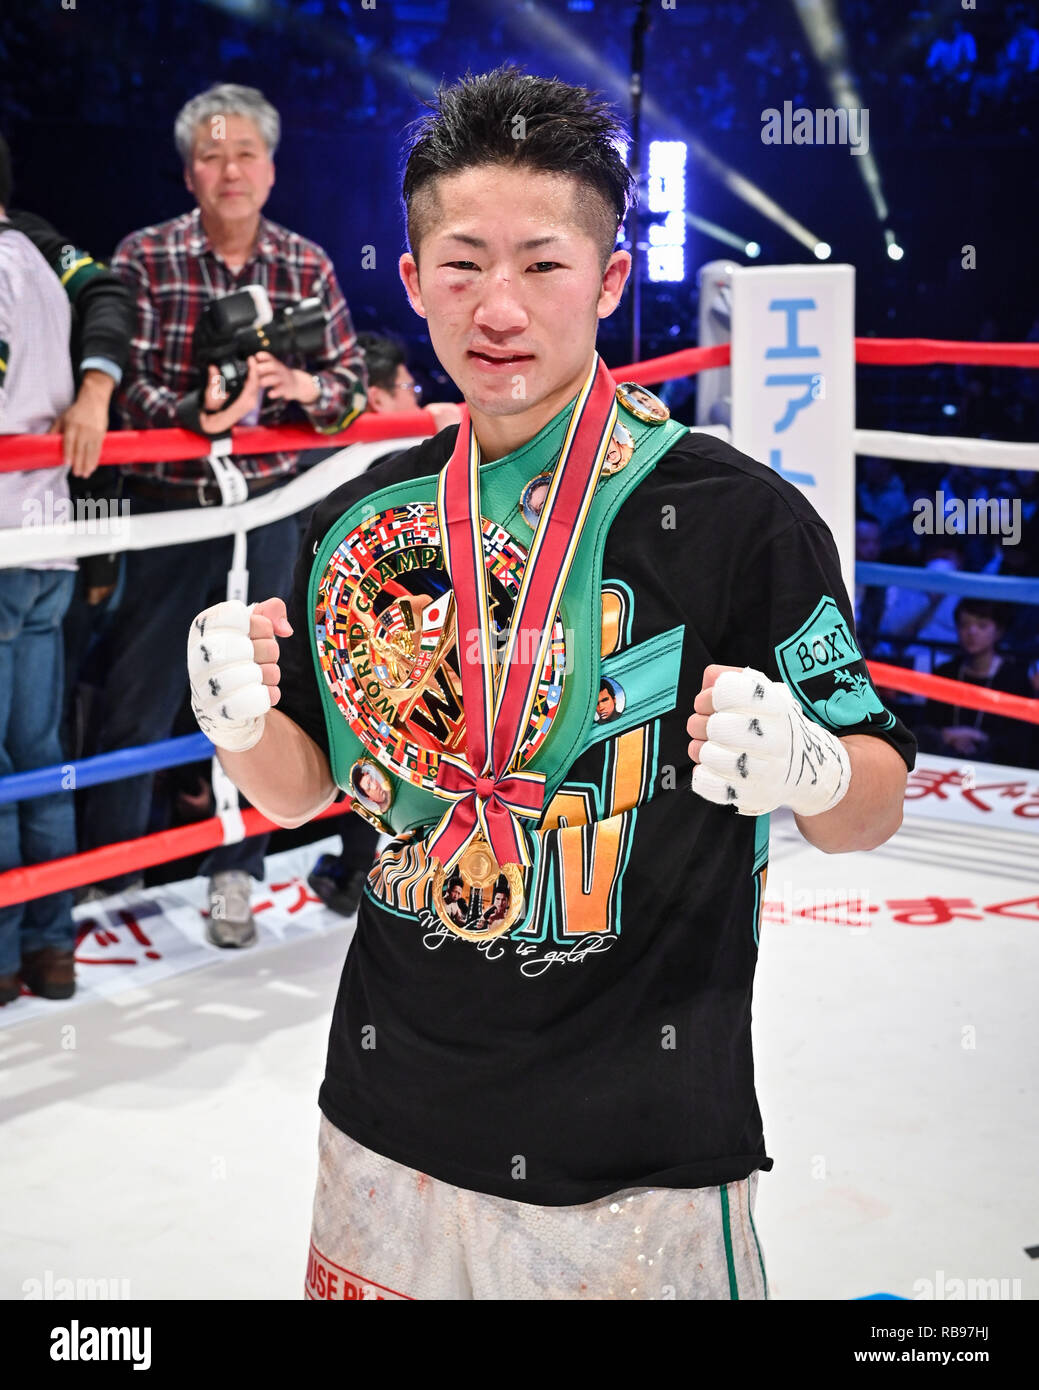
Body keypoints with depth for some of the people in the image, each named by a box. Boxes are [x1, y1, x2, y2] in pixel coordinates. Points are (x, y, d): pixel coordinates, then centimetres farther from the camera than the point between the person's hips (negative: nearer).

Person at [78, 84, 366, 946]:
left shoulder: (307, 266, 4)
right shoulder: (145, 259, -5)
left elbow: (352, 376, 9)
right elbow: (123, 384, -13)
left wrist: (310, 388, -14)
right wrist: (202, 414, -30)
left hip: (266, 514, 2)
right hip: (164, 515, -2)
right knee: (138, 704, 5)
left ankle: (234, 873, 26)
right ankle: (109, 874, 22)